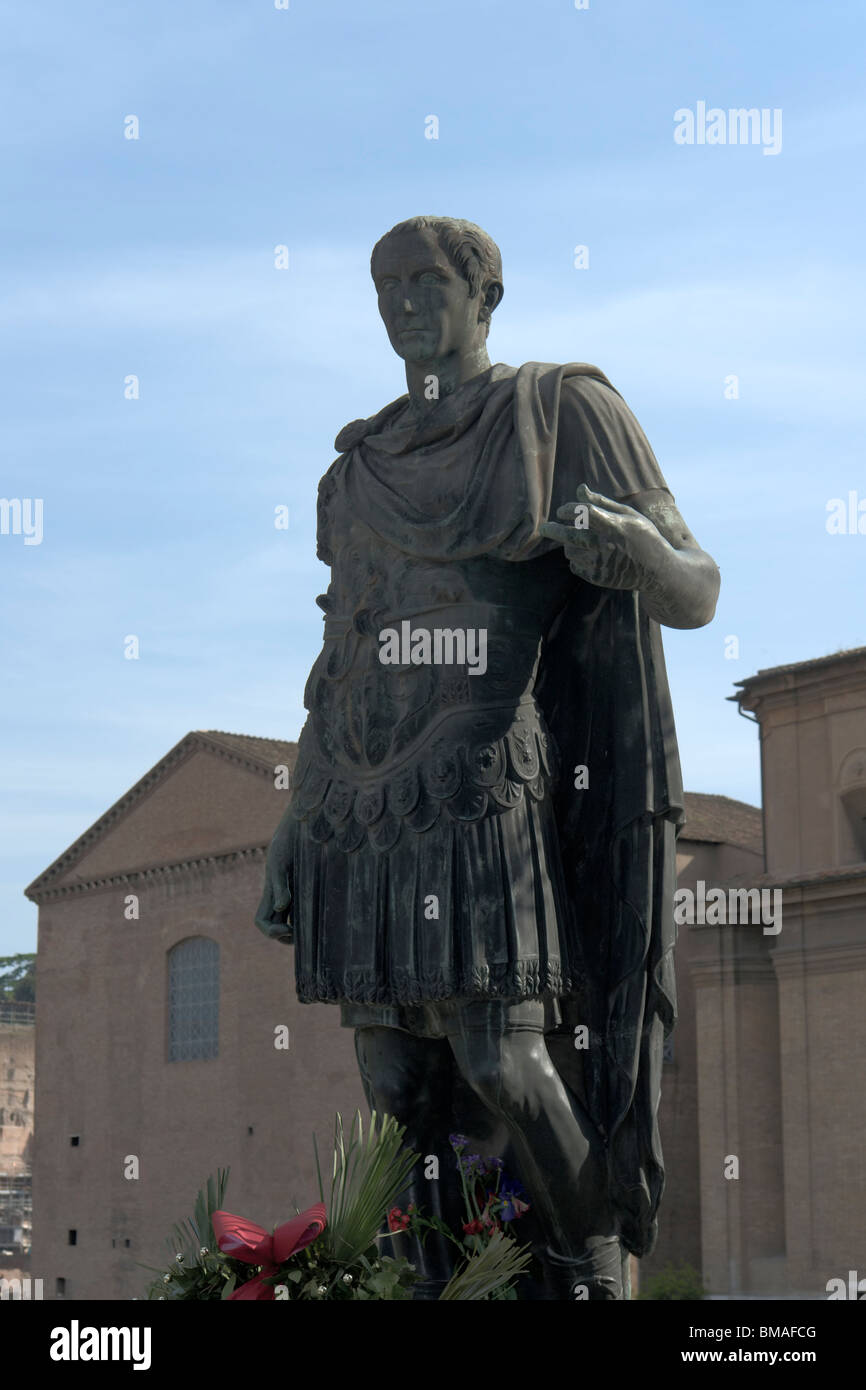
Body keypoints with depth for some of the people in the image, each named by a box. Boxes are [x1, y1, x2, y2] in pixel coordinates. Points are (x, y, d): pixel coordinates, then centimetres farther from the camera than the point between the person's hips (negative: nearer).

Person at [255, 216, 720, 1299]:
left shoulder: (563, 414, 4)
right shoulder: (361, 468, 20)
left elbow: (697, 595, -3)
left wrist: (633, 544, -27)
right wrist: (293, 831, 15)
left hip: (482, 787, -5)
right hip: (363, 802, 6)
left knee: (502, 1061, -14)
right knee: (396, 1074, 1)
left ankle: (593, 1274, 4)